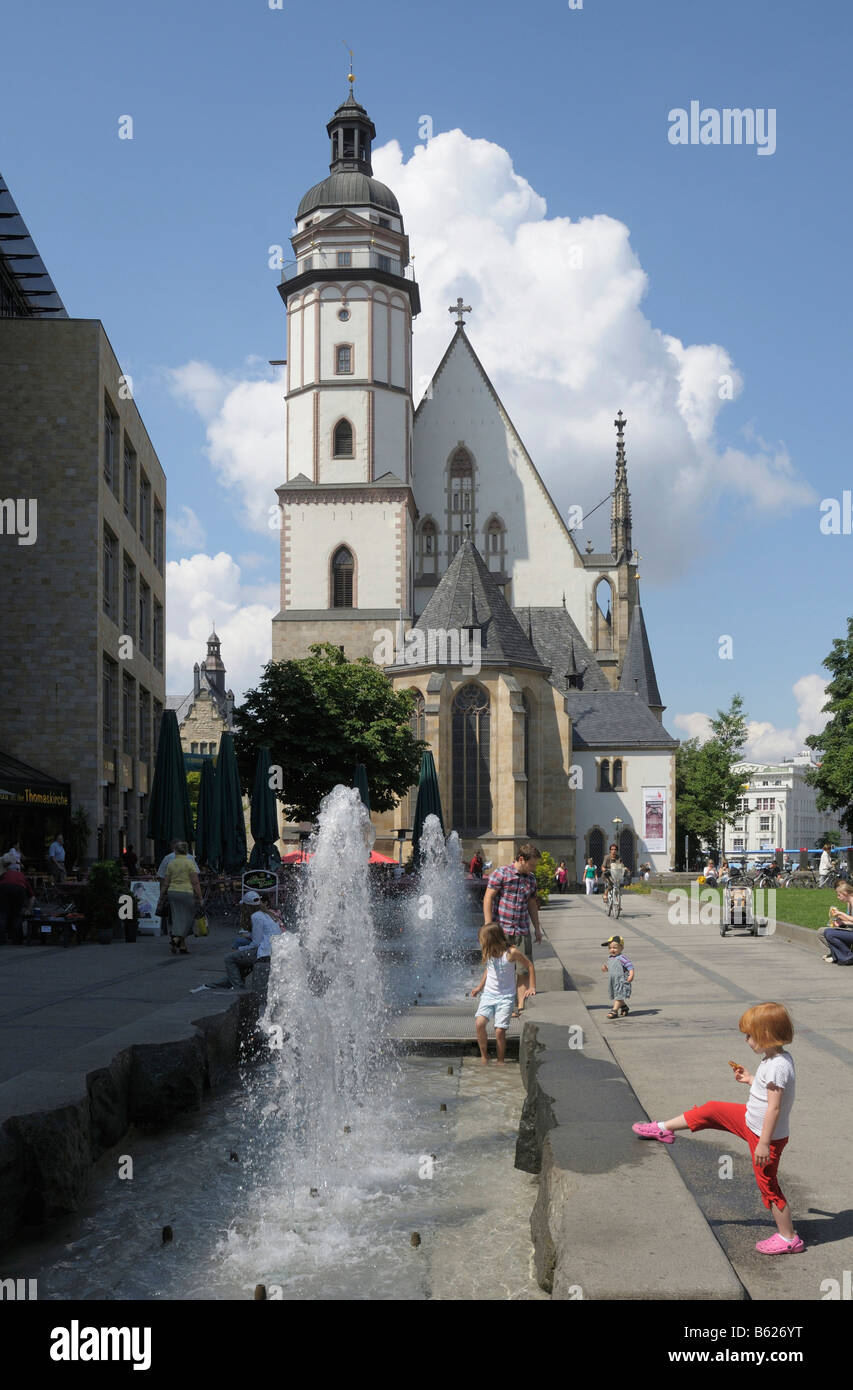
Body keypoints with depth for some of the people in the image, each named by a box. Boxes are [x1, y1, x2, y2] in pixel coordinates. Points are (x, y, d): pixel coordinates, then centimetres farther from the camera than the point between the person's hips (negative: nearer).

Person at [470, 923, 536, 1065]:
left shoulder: (511, 952, -12)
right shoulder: (489, 953, 3)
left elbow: (530, 966, 0)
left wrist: (532, 987, -3)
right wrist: (480, 987, 20)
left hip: (506, 996, -4)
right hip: (488, 994, 4)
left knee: (499, 1031, -14)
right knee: (479, 1023, -19)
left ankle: (500, 1061, 6)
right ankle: (484, 1055, 0)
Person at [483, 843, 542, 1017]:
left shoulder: (531, 878, 11)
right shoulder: (501, 874, -7)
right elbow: (488, 899, -8)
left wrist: (537, 928, 20)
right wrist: (489, 926, -13)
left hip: (523, 930, 5)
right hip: (502, 929, -5)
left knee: (525, 969, 1)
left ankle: (521, 1005, 7)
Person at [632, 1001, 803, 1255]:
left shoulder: (778, 1066, -30)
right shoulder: (780, 1058, 0)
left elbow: (774, 1106, -30)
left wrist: (764, 1143, -27)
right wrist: (749, 1080, 13)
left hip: (766, 1136, -10)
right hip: (750, 1121, 10)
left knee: (768, 1186, 4)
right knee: (712, 1110, 14)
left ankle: (788, 1238, 21)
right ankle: (664, 1129, 31)